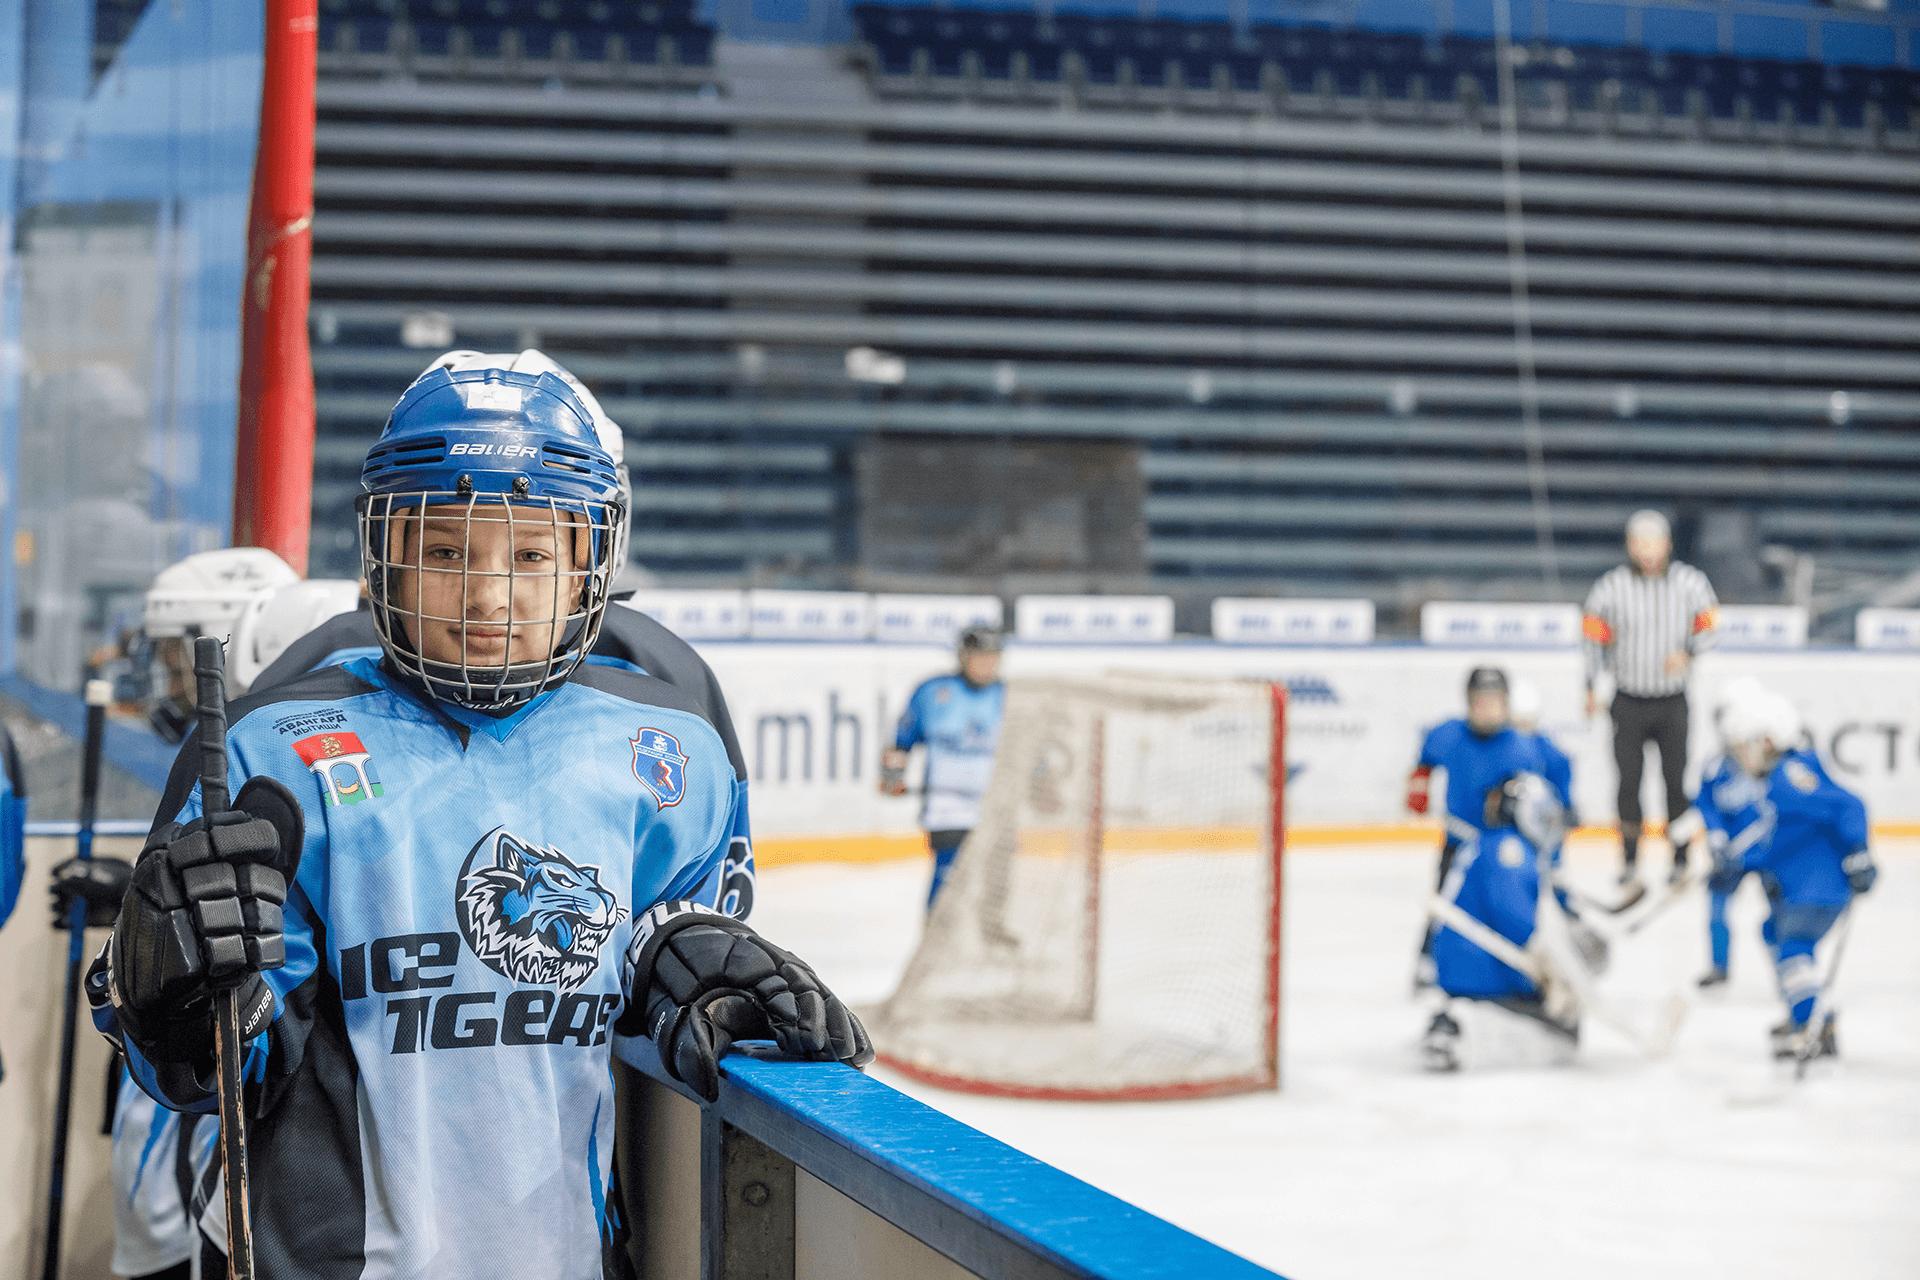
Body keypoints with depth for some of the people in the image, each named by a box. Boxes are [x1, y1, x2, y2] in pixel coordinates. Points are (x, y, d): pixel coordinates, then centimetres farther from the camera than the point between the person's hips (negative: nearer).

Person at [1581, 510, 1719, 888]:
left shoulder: (1690, 582, -2)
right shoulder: (1610, 587, -5)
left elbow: (1708, 628, 2)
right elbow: (1595, 639, 2)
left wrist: (1688, 653, -18)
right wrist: (1592, 690, 1)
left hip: (1673, 702, 0)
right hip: (1629, 701, 0)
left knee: (1676, 781, 1)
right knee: (1629, 782, 2)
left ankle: (1680, 860, 12)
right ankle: (1630, 862, 10)